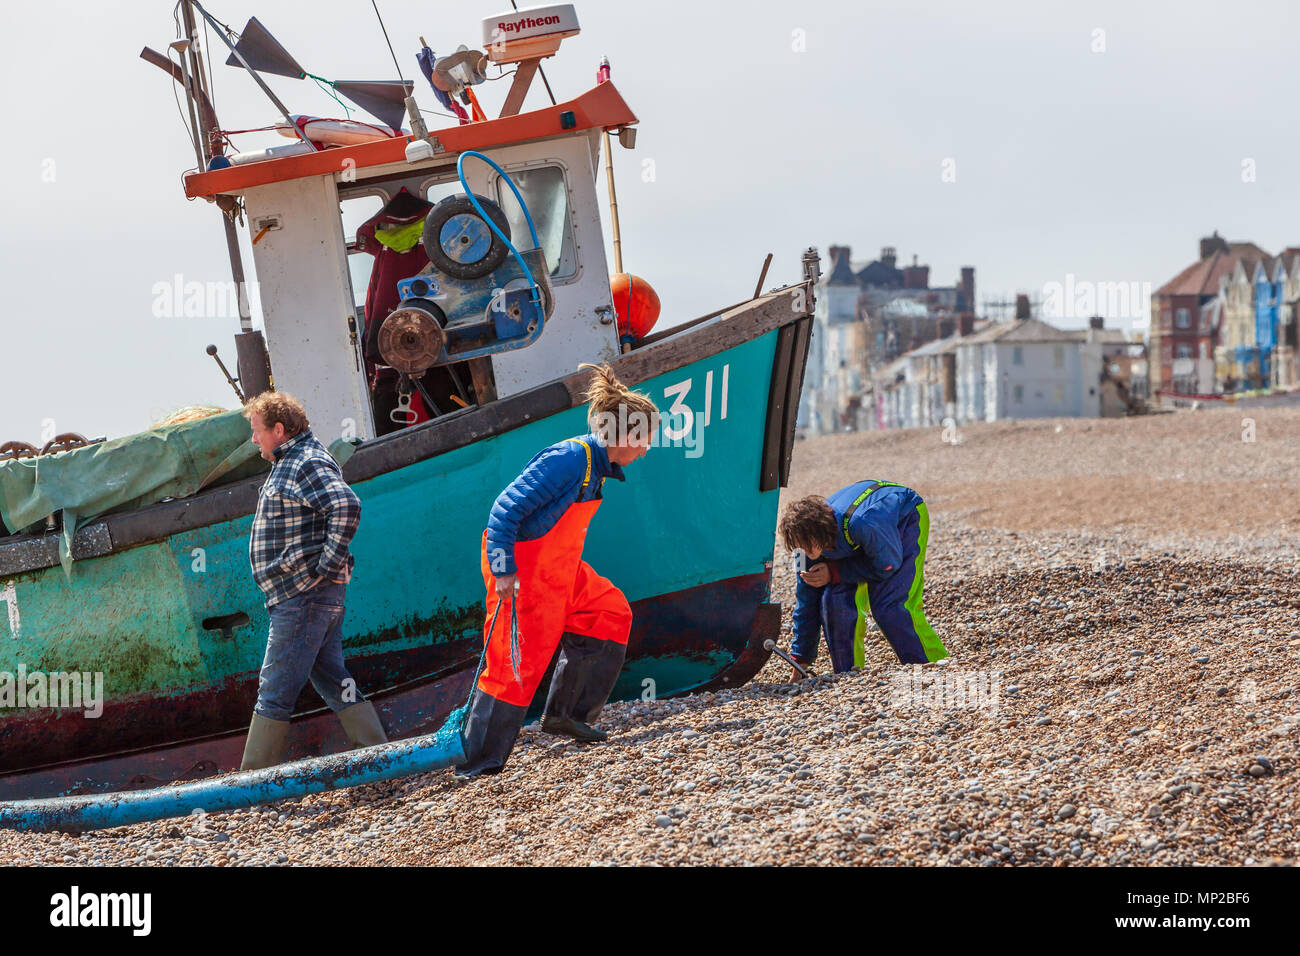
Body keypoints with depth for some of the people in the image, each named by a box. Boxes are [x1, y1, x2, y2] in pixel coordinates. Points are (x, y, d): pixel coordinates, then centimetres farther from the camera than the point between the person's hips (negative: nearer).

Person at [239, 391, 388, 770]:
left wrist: (330, 564, -24)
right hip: (316, 596, 11)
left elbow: (347, 506, -28)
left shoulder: (306, 464, -13)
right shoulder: (290, 463, 20)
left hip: (303, 597, -11)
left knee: (275, 689, -6)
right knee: (331, 678, 11)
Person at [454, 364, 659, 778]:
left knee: (610, 612, 10)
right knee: (516, 661, -8)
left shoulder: (596, 464, 7)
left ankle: (566, 713, 16)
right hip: (521, 568, -10)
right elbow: (505, 510, -25)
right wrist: (503, 572, -26)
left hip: (556, 566, 10)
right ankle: (477, 761, 1)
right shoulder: (569, 459, -23)